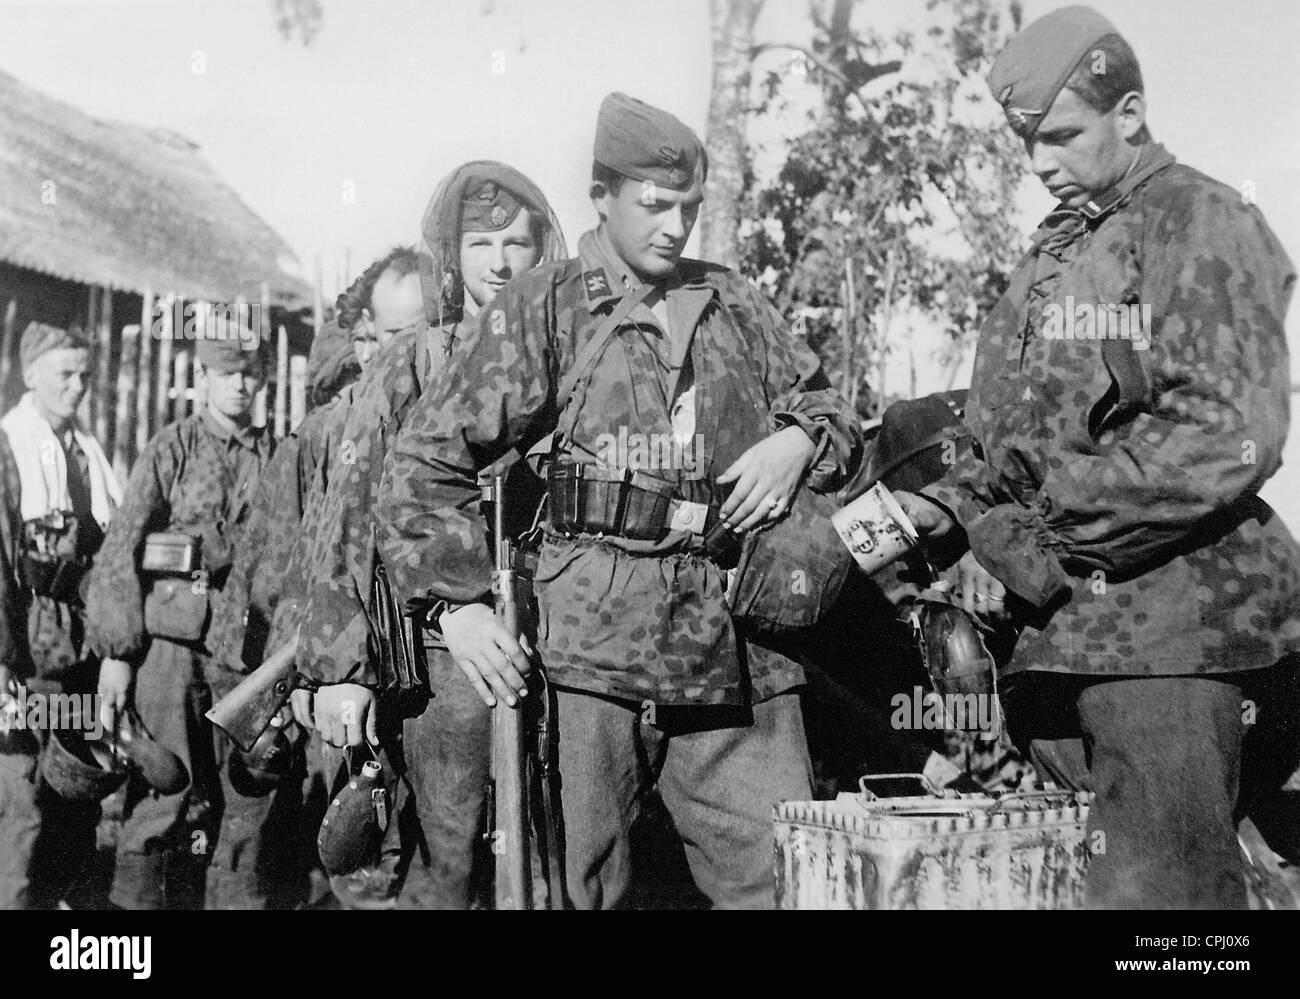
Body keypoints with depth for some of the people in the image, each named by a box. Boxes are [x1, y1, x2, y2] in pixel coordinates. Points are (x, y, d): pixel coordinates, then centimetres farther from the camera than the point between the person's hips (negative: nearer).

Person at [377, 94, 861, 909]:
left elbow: (831, 411, 24)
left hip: (736, 657, 4)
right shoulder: (540, 308, 4)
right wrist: (458, 600, -10)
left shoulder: (737, 306, 16)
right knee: (574, 886, 2)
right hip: (587, 653, -3)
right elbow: (427, 462, 1)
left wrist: (801, 440, 0)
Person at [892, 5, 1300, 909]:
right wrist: (950, 508, 1)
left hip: (1167, 629, -7)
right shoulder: (1056, 250, 19)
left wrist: (1028, 539, -16)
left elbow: (1226, 439, -17)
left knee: (1159, 887, -4)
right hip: (1067, 631, 7)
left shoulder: (1201, 222, -5)